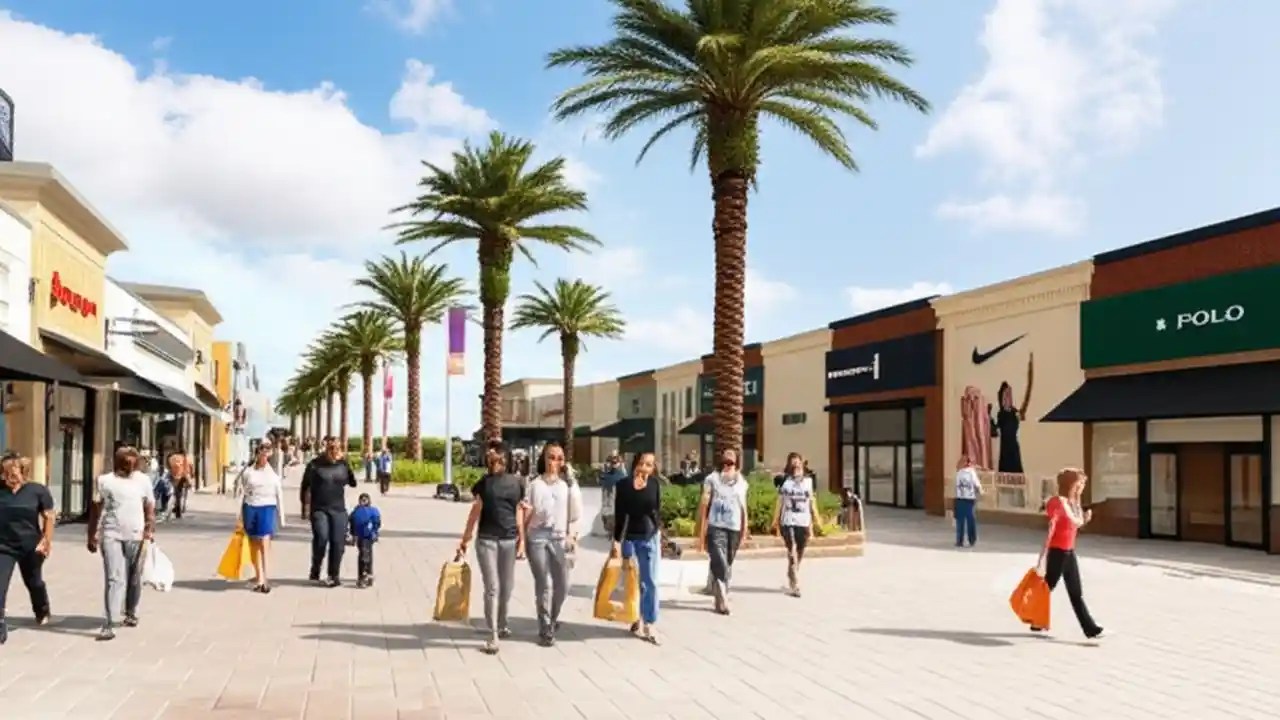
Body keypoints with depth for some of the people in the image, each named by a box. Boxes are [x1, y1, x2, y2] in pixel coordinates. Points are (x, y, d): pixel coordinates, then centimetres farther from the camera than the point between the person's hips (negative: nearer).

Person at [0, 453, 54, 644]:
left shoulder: (37, 490, -8)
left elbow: (49, 517, -5)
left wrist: (46, 542, -10)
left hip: (30, 547, -1)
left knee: (34, 582, 19)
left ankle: (42, 613, 47)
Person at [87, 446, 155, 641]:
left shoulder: (143, 480, 7)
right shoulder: (104, 481, 3)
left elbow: (149, 507, 10)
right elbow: (96, 509, 6)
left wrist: (150, 528, -2)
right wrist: (91, 535, 5)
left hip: (136, 536, 2)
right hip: (112, 535, -2)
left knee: (134, 579, 13)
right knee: (114, 579, -10)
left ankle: (131, 613, 33)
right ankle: (110, 623, -12)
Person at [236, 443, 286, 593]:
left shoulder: (274, 472, 6)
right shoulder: (248, 471, 5)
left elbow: (279, 494, 9)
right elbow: (241, 492, 8)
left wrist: (281, 516, 7)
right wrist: (240, 516, 6)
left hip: (268, 508, -1)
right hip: (250, 508, 1)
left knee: (265, 542, -12)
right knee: (254, 544, 8)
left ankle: (264, 577, -13)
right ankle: (258, 576, 19)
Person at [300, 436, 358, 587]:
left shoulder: (343, 464, 5)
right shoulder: (315, 465, -2)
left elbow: (353, 483, 5)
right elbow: (305, 485, 7)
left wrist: (348, 464, -2)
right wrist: (305, 503, 6)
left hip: (338, 509, 3)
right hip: (319, 509, -3)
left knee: (338, 543, 1)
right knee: (321, 538, -19)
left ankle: (333, 575, 16)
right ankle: (315, 571, 4)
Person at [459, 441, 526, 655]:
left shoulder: (516, 483, 4)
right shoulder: (483, 483, 0)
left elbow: (519, 513, 7)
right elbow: (476, 512, 2)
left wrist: (522, 541, 5)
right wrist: (465, 539, 0)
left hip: (509, 540, 2)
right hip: (486, 539, -2)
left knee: (506, 587, 12)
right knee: (492, 587, -4)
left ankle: (501, 625, 32)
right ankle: (492, 635, 0)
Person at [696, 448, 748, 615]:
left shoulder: (741, 482, 11)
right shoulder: (712, 479, 0)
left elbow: (743, 507, 15)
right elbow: (704, 505, -1)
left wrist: (744, 529, 13)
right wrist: (702, 531, -4)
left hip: (734, 528, 4)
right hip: (716, 527, -4)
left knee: (728, 565, 9)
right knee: (720, 564, -13)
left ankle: (721, 596, 21)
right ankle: (722, 601, -13)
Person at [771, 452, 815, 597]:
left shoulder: (808, 480, 8)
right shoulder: (784, 480, 1)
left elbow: (811, 502, 11)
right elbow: (779, 502, 4)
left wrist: (812, 523, 8)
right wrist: (775, 522, 2)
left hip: (803, 522, 3)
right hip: (788, 522, -3)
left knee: (799, 554, 10)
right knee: (792, 553, -13)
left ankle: (792, 583, 27)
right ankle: (795, 585, -13)